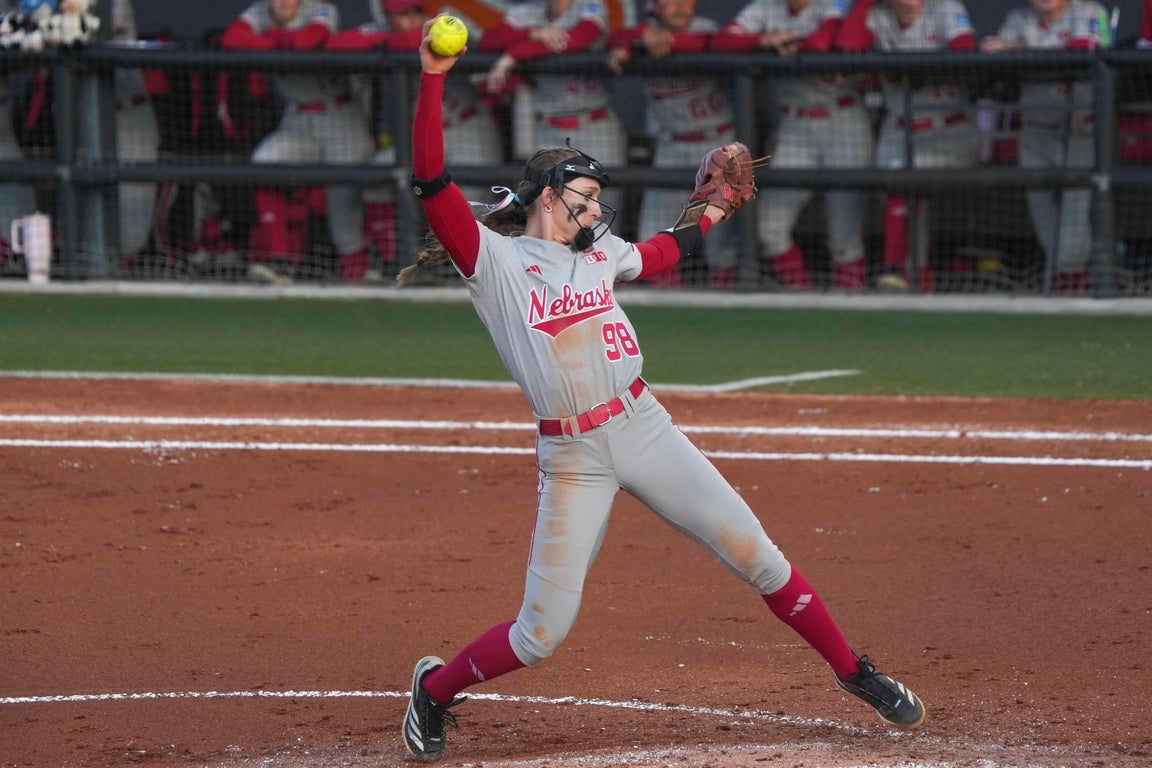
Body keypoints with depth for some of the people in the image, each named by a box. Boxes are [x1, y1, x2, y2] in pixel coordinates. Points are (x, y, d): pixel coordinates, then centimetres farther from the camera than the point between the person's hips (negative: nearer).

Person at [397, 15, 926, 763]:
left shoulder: (596, 253, 12)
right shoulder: (492, 258, -5)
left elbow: (659, 254, 34)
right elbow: (431, 182, -17)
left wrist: (709, 212, 36)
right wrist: (433, 81, -23)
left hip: (645, 428, 5)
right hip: (572, 457, -5)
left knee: (755, 553, 2)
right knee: (542, 632, -3)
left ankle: (854, 672, 15)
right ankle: (435, 689, 21)